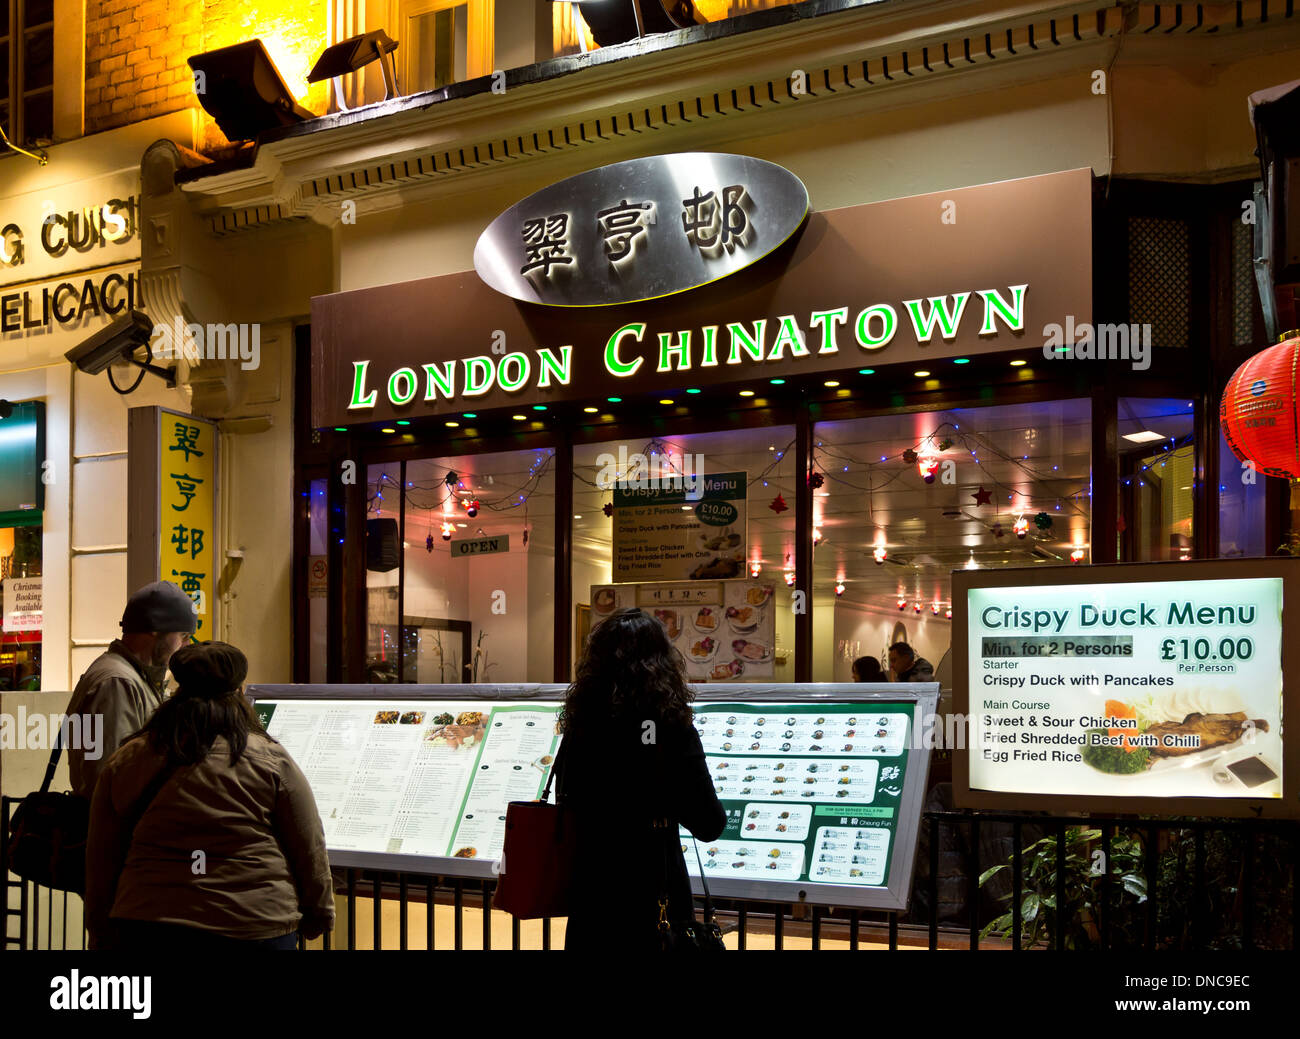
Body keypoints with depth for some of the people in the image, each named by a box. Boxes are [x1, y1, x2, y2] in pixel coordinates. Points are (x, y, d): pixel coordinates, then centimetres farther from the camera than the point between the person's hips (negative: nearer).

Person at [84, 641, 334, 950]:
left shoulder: (124, 763, 4)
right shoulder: (272, 762, -2)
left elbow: (100, 863, 9)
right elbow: (310, 856, 0)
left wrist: (102, 935, 18)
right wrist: (317, 917, 14)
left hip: (147, 931, 2)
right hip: (254, 929, -2)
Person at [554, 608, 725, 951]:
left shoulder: (580, 723, -2)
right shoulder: (672, 725, -13)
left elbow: (565, 807, 6)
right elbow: (709, 825, -10)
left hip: (589, 903, 4)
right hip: (653, 902, -4)